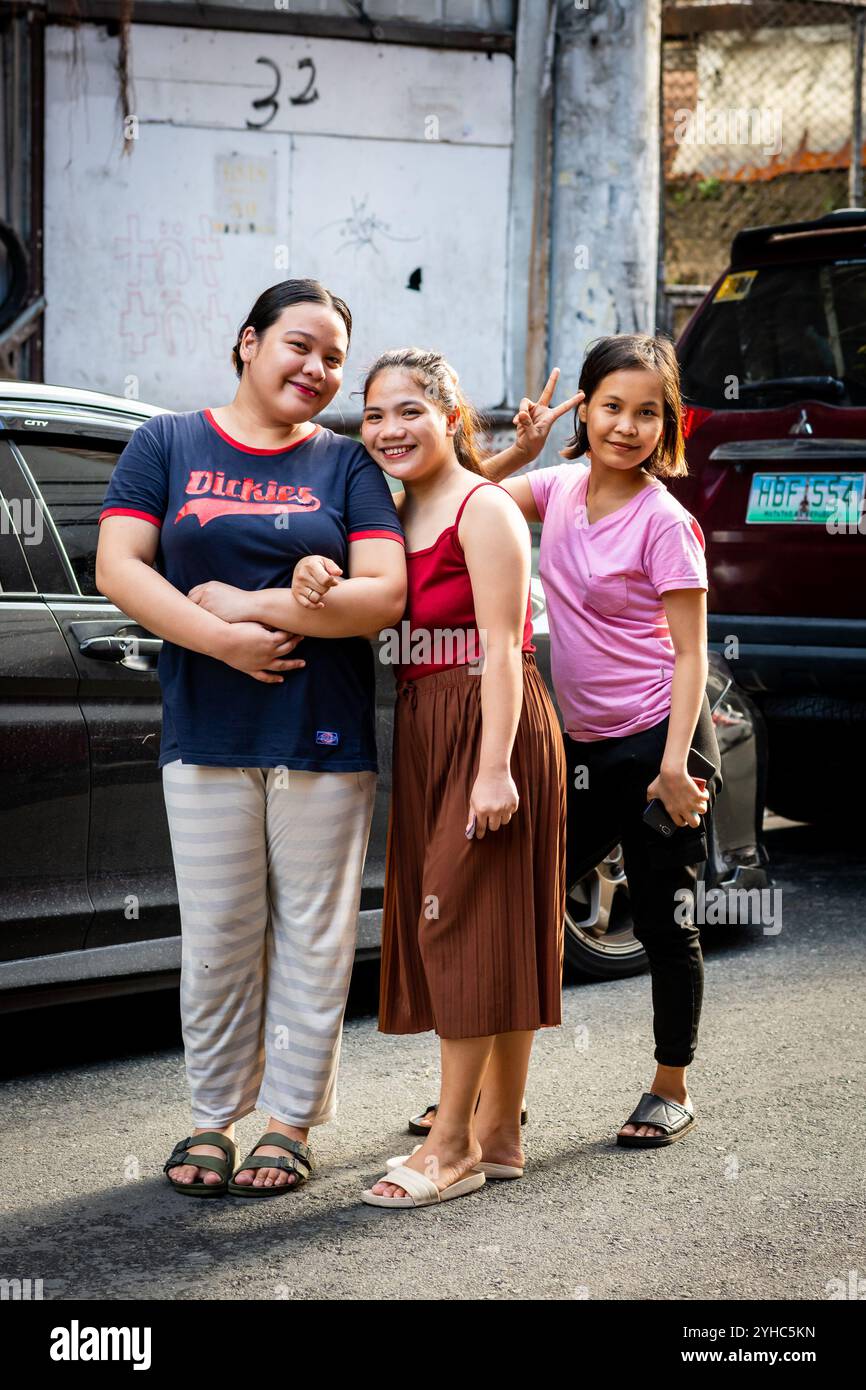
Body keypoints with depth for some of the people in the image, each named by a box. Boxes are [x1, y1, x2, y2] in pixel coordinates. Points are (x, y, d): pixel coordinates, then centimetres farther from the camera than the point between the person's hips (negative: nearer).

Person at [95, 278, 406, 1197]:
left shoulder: (346, 464, 7)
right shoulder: (168, 444, 7)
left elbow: (384, 593, -5)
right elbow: (118, 568, -3)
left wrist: (251, 604, -13)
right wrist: (223, 639, -16)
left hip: (324, 738, 0)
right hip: (205, 735, 0)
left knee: (311, 936, 5)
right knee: (217, 939, 5)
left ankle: (290, 1122, 17)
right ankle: (213, 1119, 19)